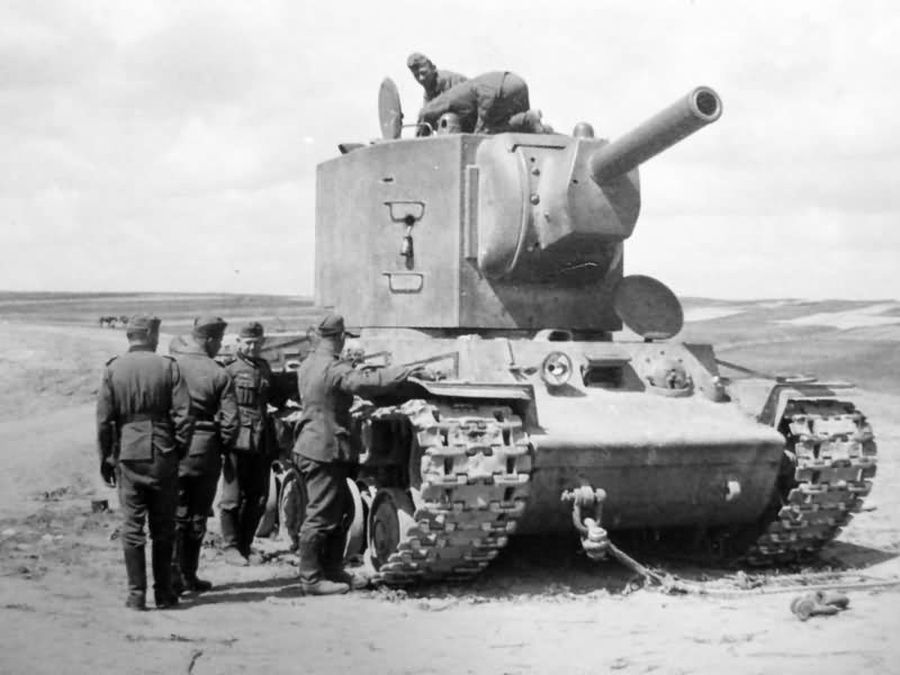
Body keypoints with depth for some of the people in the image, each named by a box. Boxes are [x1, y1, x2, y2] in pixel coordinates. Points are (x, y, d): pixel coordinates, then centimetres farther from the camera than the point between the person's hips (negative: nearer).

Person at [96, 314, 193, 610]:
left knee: (132, 528, 5)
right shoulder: (168, 367, -3)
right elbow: (184, 416, -6)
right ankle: (163, 593, 13)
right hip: (163, 457, -1)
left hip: (128, 456, 1)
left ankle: (136, 594, 5)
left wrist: (105, 458, 7)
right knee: (163, 529, 8)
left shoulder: (112, 370, 0)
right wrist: (179, 449, 5)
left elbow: (104, 420, -1)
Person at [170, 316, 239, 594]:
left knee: (175, 515, 7)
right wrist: (222, 448, 8)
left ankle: (172, 575, 1)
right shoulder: (219, 375, -7)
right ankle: (189, 575, 17)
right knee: (197, 517, 11)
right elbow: (230, 422, -8)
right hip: (205, 452, -1)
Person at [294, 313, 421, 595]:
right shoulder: (334, 369, -18)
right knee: (320, 517, -4)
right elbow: (364, 383, -32)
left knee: (338, 511, 17)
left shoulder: (308, 365, 12)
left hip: (310, 447, 10)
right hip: (324, 450, -10)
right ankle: (311, 579, 1)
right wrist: (402, 371, -22)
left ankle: (333, 570, 24)